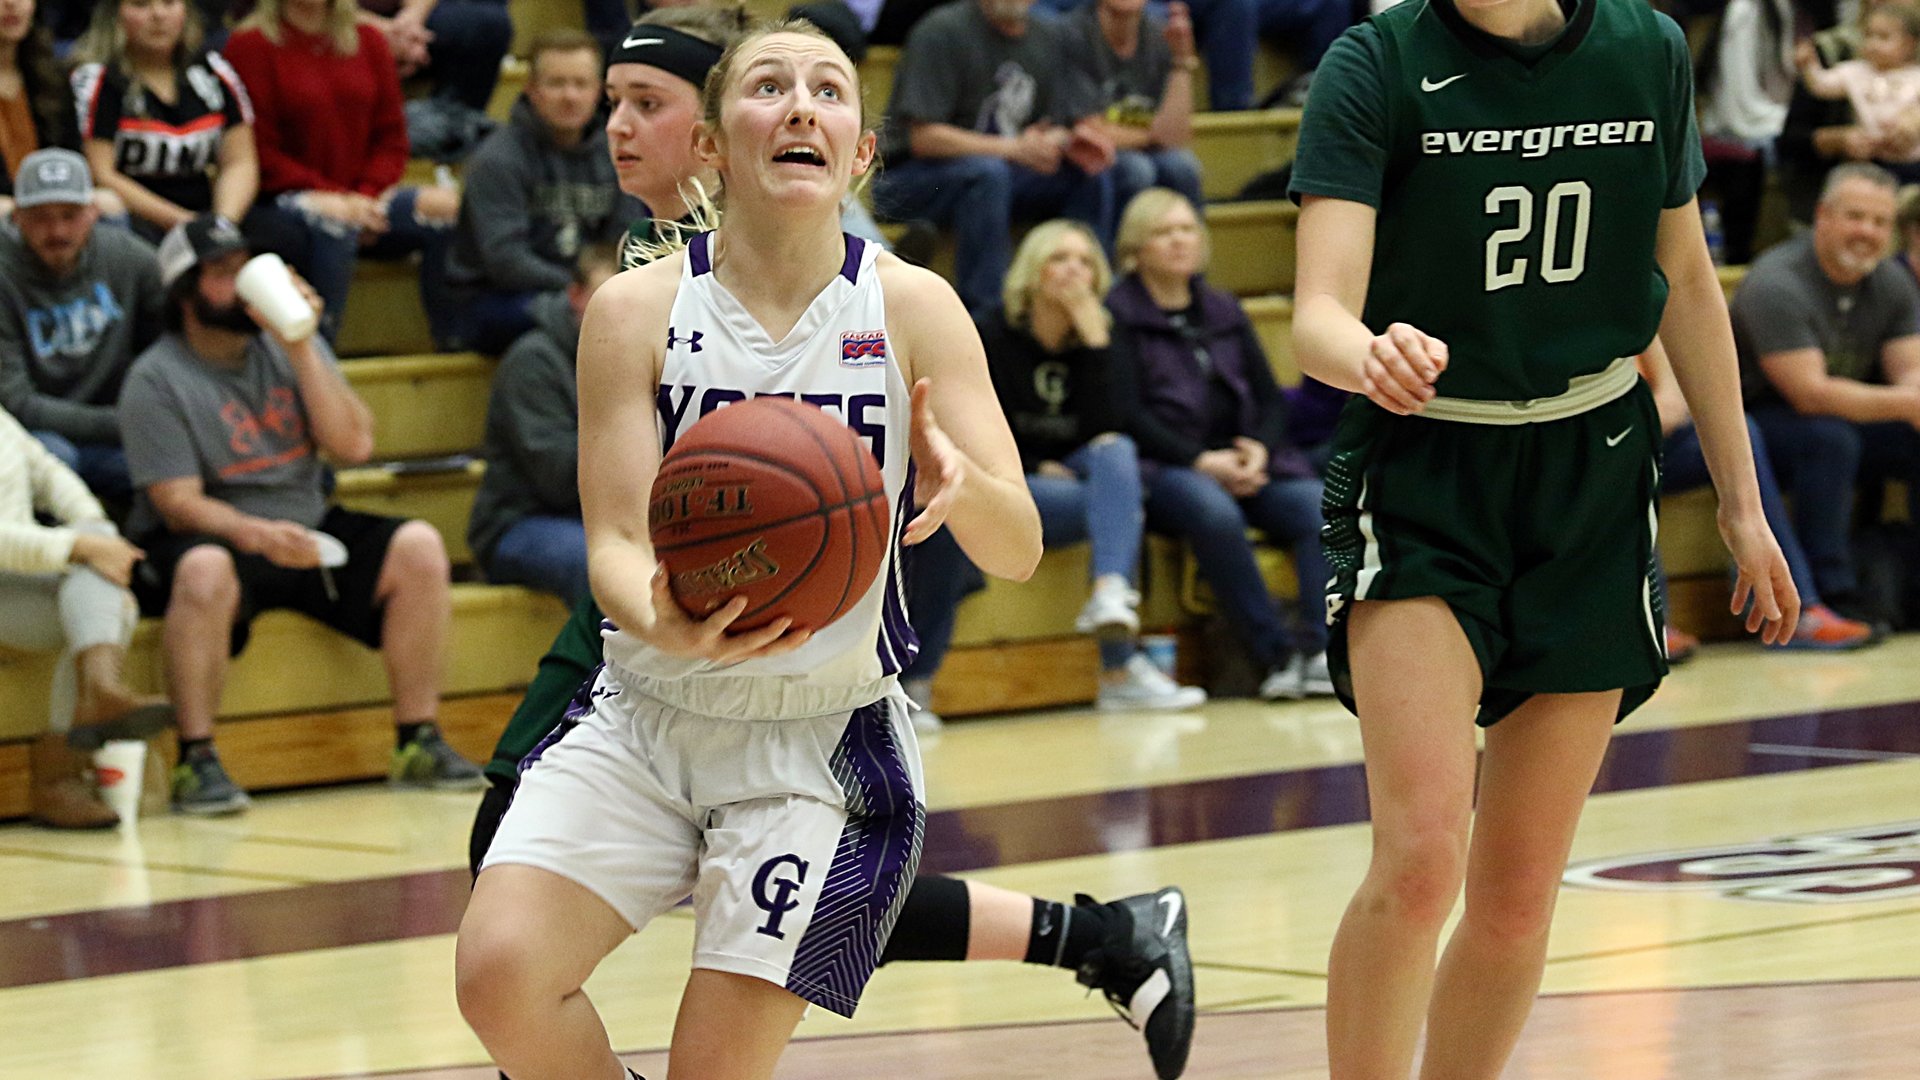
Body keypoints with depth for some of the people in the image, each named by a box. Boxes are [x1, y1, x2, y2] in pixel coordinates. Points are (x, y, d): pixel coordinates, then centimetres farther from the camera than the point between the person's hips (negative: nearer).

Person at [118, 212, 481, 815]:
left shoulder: (288, 348, 8)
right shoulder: (156, 380, -7)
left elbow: (353, 446, -3)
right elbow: (179, 504, -15)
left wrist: (300, 347, -11)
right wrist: (256, 534, -34)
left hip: (306, 532, 5)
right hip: (214, 538, -5)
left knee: (417, 548, -16)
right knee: (205, 570, -39)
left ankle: (417, 744, -10)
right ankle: (196, 761, -34)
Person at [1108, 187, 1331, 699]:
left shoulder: (1224, 313, 23)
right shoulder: (1118, 315, 4)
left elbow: (1270, 399, 17)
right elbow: (1126, 412, -6)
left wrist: (1260, 450, -6)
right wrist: (1201, 462, -15)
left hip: (1241, 460, 5)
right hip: (1164, 466, -5)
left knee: (1319, 505, -24)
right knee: (1215, 513, -38)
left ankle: (1319, 648, -34)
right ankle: (1275, 654, -34)